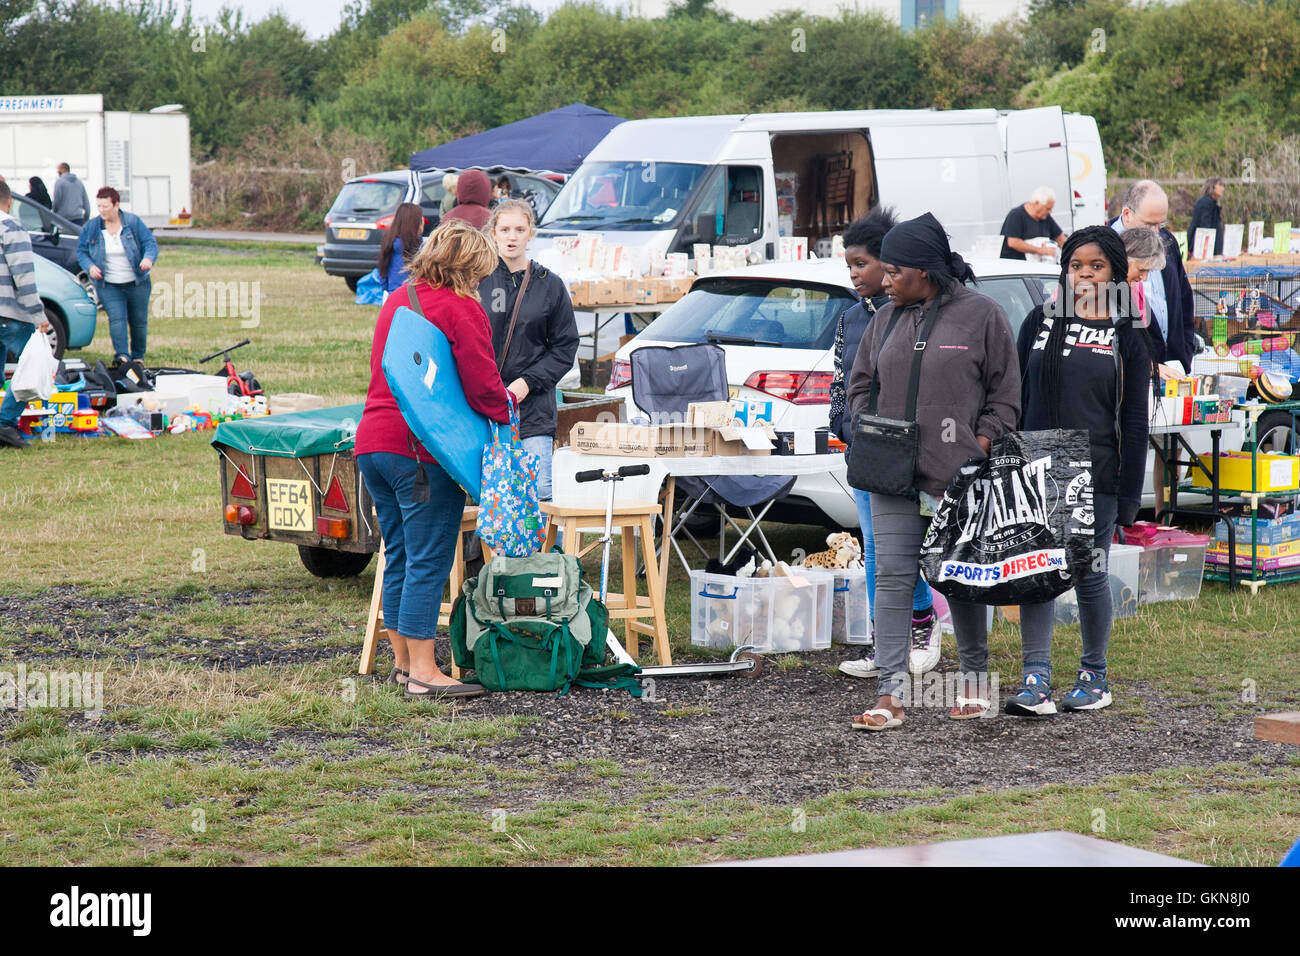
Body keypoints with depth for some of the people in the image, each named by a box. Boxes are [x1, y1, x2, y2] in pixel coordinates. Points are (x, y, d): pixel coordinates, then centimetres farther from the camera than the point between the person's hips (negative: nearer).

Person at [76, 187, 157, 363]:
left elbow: (150, 243, -4)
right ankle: (122, 355, -29)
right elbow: (81, 252, 6)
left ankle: (137, 356, 25)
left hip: (136, 283, 0)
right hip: (108, 286, 0)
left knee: (139, 321, 6)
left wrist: (148, 258, -27)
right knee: (117, 319, -19)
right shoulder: (91, 227, 1)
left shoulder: (133, 222, -4)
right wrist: (90, 267, -14)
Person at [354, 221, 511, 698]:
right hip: (425, 453, -8)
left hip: (373, 441, 9)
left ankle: (403, 659, 22)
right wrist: (506, 413, 7)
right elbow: (482, 385, -13)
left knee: (399, 556, 16)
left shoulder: (396, 300, 17)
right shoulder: (460, 309, -11)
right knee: (428, 561, -5)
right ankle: (423, 672, -6)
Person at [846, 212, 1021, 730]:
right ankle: (891, 695, -7)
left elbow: (1005, 394, 1)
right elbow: (861, 383, 21)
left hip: (958, 477, -4)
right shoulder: (887, 318, 12)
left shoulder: (981, 314, -1)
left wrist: (981, 445, -9)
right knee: (892, 577, -4)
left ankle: (974, 680, 23)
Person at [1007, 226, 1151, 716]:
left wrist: (1129, 495, -4)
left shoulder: (1127, 335, 3)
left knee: (1090, 574, 3)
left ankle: (1094, 676, 18)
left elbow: (1135, 420, 2)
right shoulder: (1040, 322, 9)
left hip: (1096, 475, -2)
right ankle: (1035, 680, -9)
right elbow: (1016, 398, 12)